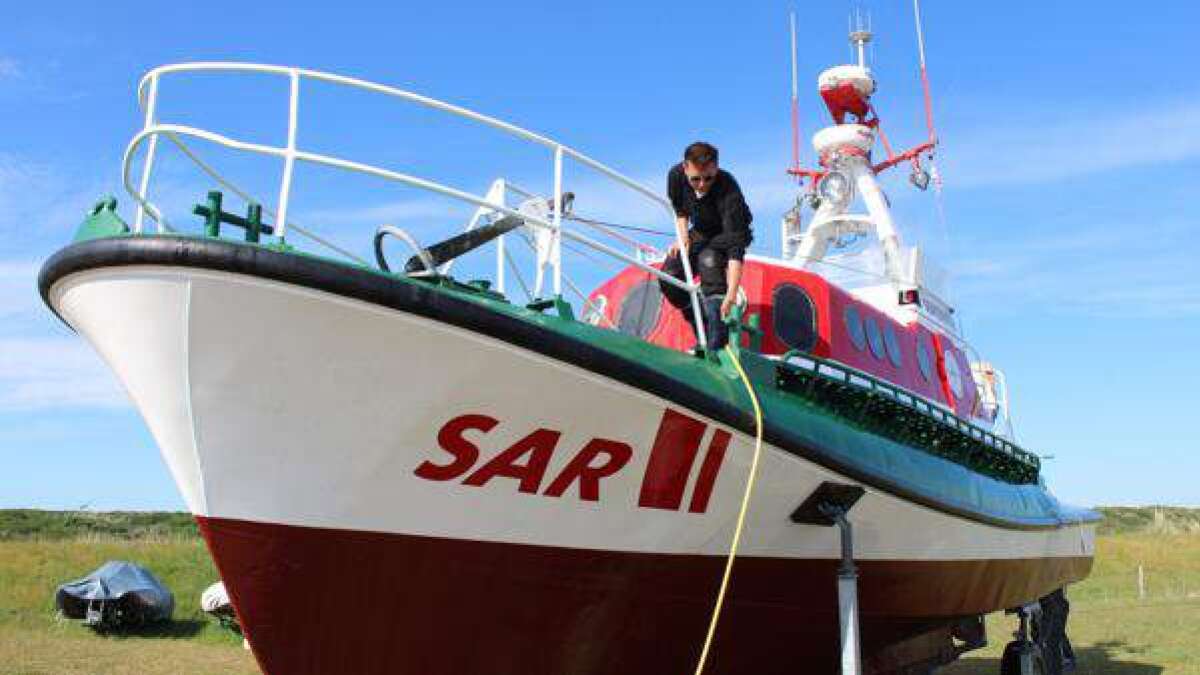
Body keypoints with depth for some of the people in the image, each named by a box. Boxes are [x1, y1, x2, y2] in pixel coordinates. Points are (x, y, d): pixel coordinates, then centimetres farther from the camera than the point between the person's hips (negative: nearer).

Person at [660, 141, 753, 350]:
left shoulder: (728, 191, -38)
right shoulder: (676, 176, -21)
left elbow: (736, 247, -43)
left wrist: (732, 294, -51)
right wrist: (682, 237, -13)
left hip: (728, 233, -6)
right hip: (699, 232, 6)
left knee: (708, 261, -36)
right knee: (668, 277, -11)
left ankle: (717, 345, -35)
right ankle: (702, 337, 7)